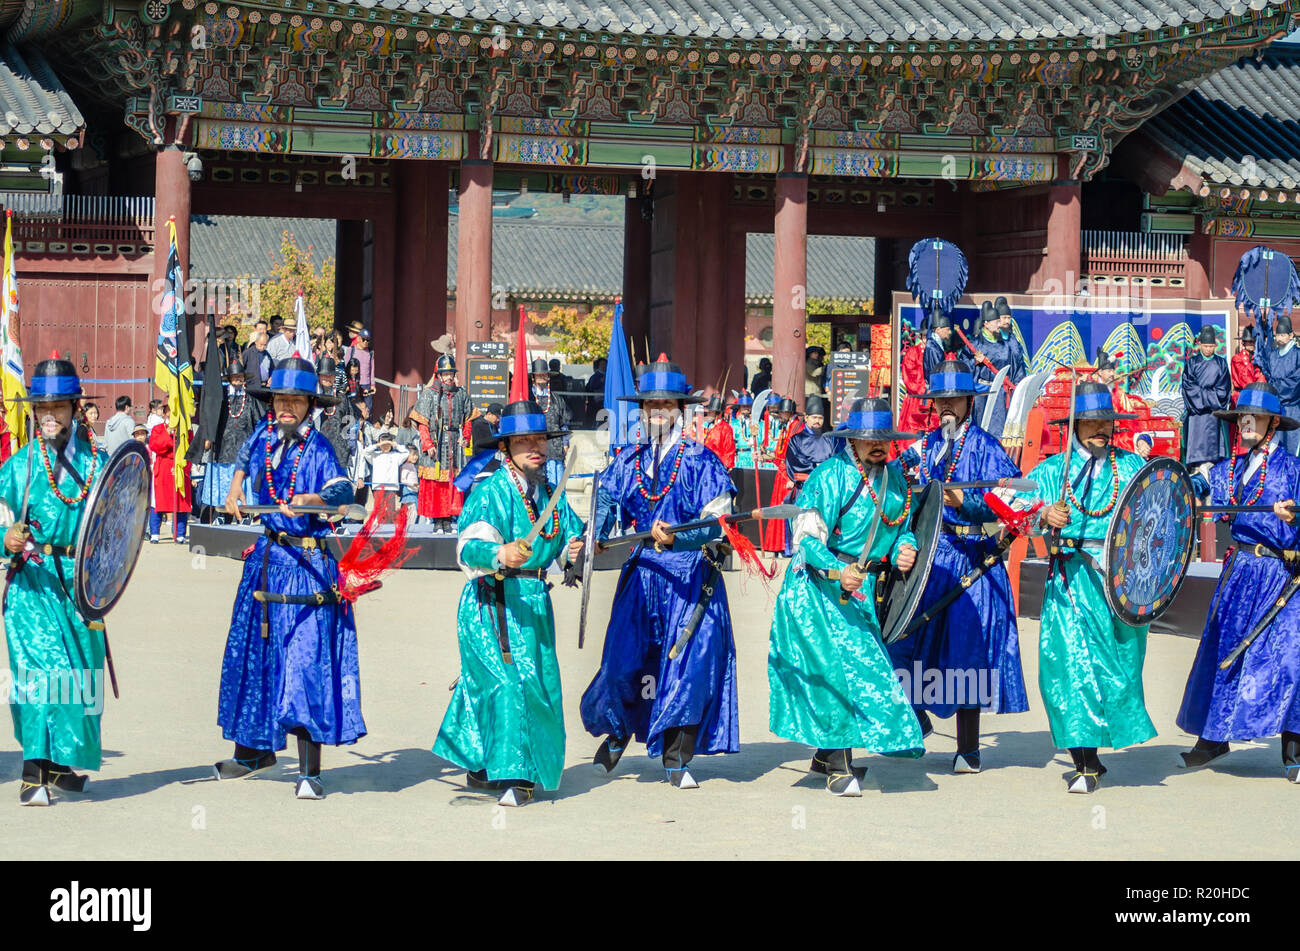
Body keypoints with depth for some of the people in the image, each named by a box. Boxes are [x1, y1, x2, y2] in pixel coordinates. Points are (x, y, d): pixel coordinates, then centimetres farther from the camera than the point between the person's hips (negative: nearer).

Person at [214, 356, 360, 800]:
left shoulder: (317, 448, -12)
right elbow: (245, 454, 31)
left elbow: (342, 488, -31)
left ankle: (309, 771, -12)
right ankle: (255, 750, 30)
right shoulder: (265, 434, 6)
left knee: (306, 658, -12)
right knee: (254, 653, 14)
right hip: (267, 557, 7)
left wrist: (311, 499, -49)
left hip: (307, 563, -7)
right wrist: (235, 488, 23)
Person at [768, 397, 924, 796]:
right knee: (840, 664, -13)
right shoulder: (830, 476, -15)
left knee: (855, 667, 11)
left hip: (863, 588, 7)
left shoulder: (893, 476, 7)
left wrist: (904, 549, -3)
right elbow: (807, 538, -19)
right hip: (819, 588, -7)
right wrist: (837, 571, -34)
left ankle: (825, 755, 26)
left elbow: (901, 526, 20)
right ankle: (838, 767, -9)